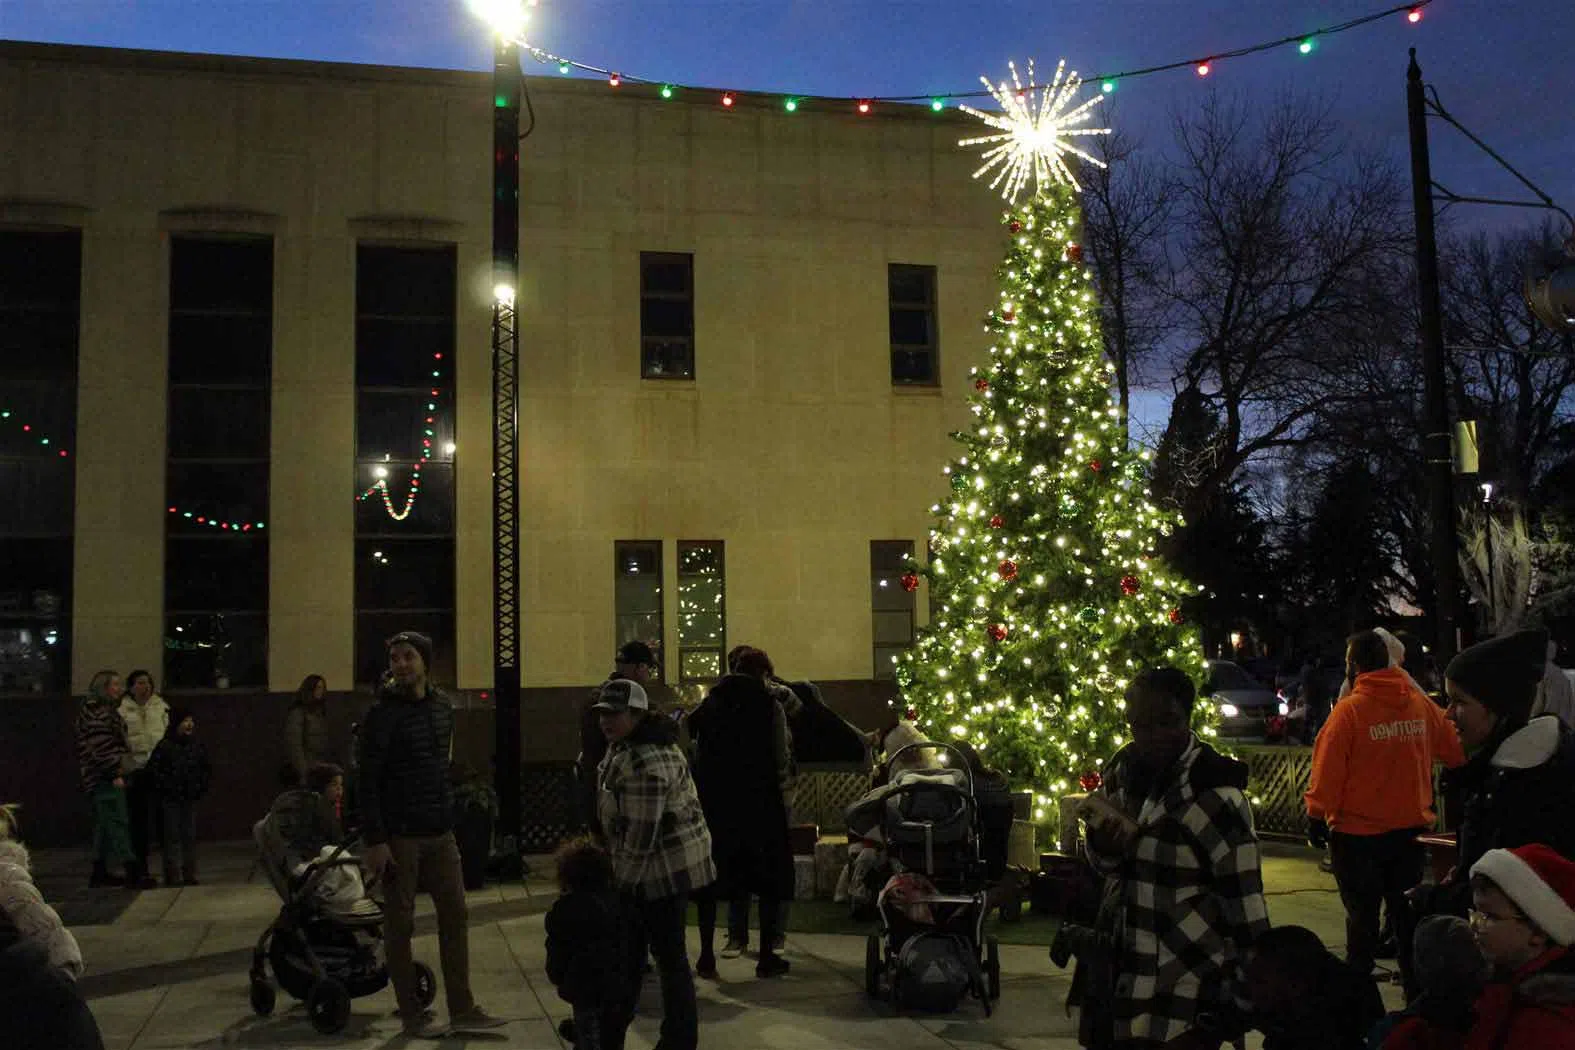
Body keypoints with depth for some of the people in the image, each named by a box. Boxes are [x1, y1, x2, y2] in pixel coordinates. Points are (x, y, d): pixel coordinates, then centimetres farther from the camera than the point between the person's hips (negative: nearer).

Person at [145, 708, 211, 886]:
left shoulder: (197, 745, 7)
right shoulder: (164, 746, -7)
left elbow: (207, 768, 16)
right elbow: (152, 770, -9)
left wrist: (202, 787, 6)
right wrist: (166, 787, -12)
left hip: (190, 798, 4)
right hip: (171, 800, -4)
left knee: (190, 836, 7)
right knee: (173, 836, -2)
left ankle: (189, 873, 13)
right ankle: (173, 875, 2)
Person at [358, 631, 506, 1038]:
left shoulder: (442, 707, 9)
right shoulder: (384, 713, -10)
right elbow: (368, 781, -12)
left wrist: (448, 816, 13)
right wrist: (374, 841, -17)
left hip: (440, 833, 6)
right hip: (400, 835, -6)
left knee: (455, 915, 7)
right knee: (401, 924, 4)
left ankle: (462, 1009, 14)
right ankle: (411, 1015, 13)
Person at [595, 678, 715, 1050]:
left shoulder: (646, 763, -27)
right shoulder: (626, 745, 8)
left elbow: (641, 835, -26)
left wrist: (621, 884, -17)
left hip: (663, 868, -11)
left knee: (668, 953, -1)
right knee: (628, 947, 20)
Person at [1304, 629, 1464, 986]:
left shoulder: (1348, 710, -17)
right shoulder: (1422, 705, -3)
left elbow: (1326, 772, -15)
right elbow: (1456, 752, 9)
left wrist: (1316, 818, -6)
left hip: (1357, 833, -4)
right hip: (1411, 828, 4)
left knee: (1362, 914, 8)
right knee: (1407, 910, 17)